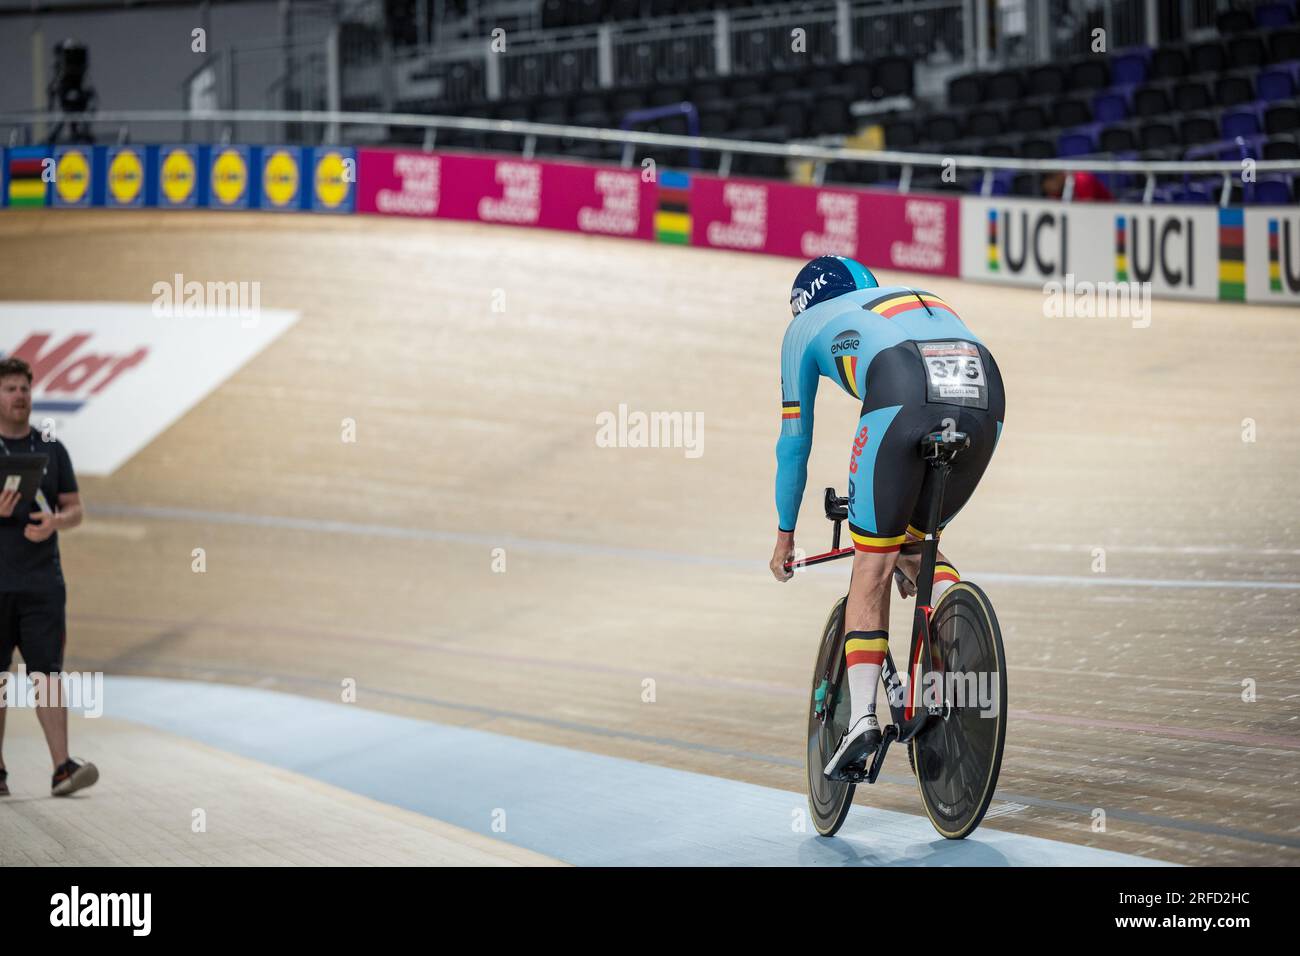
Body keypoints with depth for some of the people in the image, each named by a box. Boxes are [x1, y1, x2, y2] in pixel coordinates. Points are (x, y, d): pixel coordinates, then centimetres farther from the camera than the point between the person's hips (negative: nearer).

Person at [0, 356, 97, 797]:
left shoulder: (51, 449, 10)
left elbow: (75, 509, 11)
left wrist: (54, 521, -11)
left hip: (42, 582, 1)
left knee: (48, 674, -8)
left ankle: (62, 768, -15)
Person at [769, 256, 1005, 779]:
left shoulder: (807, 325, 31)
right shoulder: (922, 301, 44)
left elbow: (793, 444, 34)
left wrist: (785, 533, 46)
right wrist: (908, 541, 55)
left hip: (904, 399, -4)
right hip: (984, 396, 4)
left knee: (872, 566, 8)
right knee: (916, 542, 27)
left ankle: (862, 717, 0)